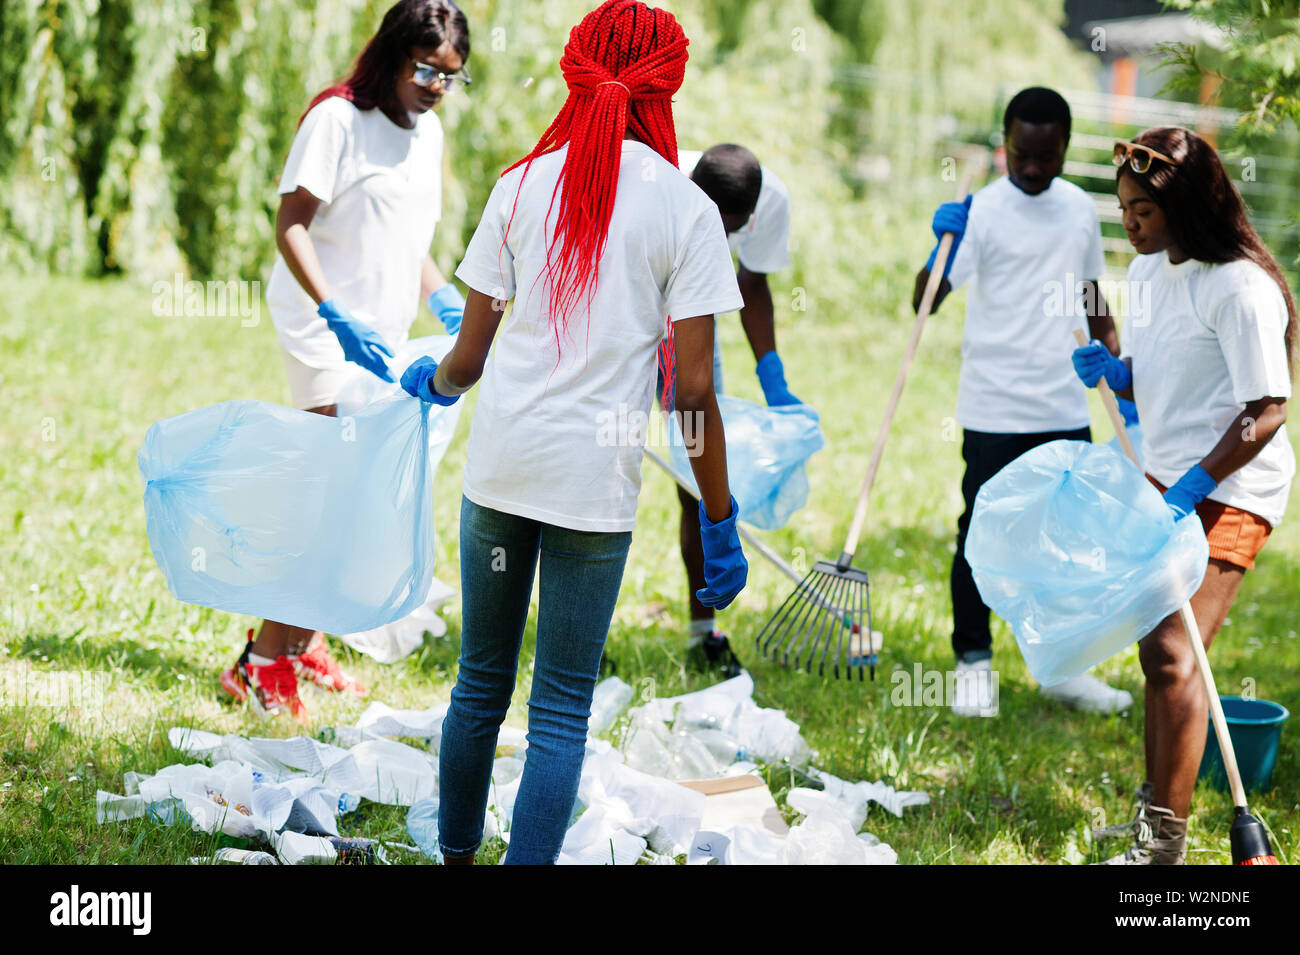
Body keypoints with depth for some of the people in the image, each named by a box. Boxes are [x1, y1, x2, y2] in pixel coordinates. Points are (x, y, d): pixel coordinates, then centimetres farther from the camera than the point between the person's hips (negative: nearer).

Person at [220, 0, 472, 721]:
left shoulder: (428, 131, 13)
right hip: (322, 328, -8)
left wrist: (447, 301, 8)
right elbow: (290, 227, -16)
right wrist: (337, 317, -27)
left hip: (378, 337, 8)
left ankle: (305, 644, 25)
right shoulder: (337, 118, -12)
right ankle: (264, 664, -10)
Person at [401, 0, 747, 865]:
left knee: (481, 685, 17)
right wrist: (720, 524, 1)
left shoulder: (522, 184, 5)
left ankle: (456, 855, 29)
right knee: (562, 710, 4)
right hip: (597, 479, -3)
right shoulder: (685, 207, -3)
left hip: (499, 464, 3)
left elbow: (469, 359, 7)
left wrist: (431, 382, 30)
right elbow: (694, 388, -7)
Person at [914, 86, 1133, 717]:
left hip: (1065, 409, 5)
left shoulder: (1080, 209, 9)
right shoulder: (982, 213, -9)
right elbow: (926, 300, -14)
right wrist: (944, 246, -31)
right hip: (994, 411, -5)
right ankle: (973, 664, 12)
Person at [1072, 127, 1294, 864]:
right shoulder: (1147, 271, 9)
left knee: (1172, 652, -13)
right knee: (1157, 648, 13)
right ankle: (1157, 803, 27)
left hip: (1230, 491, -9)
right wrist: (1112, 372, -3)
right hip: (1166, 481, 9)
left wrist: (1194, 486, -26)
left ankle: (1165, 839, -9)